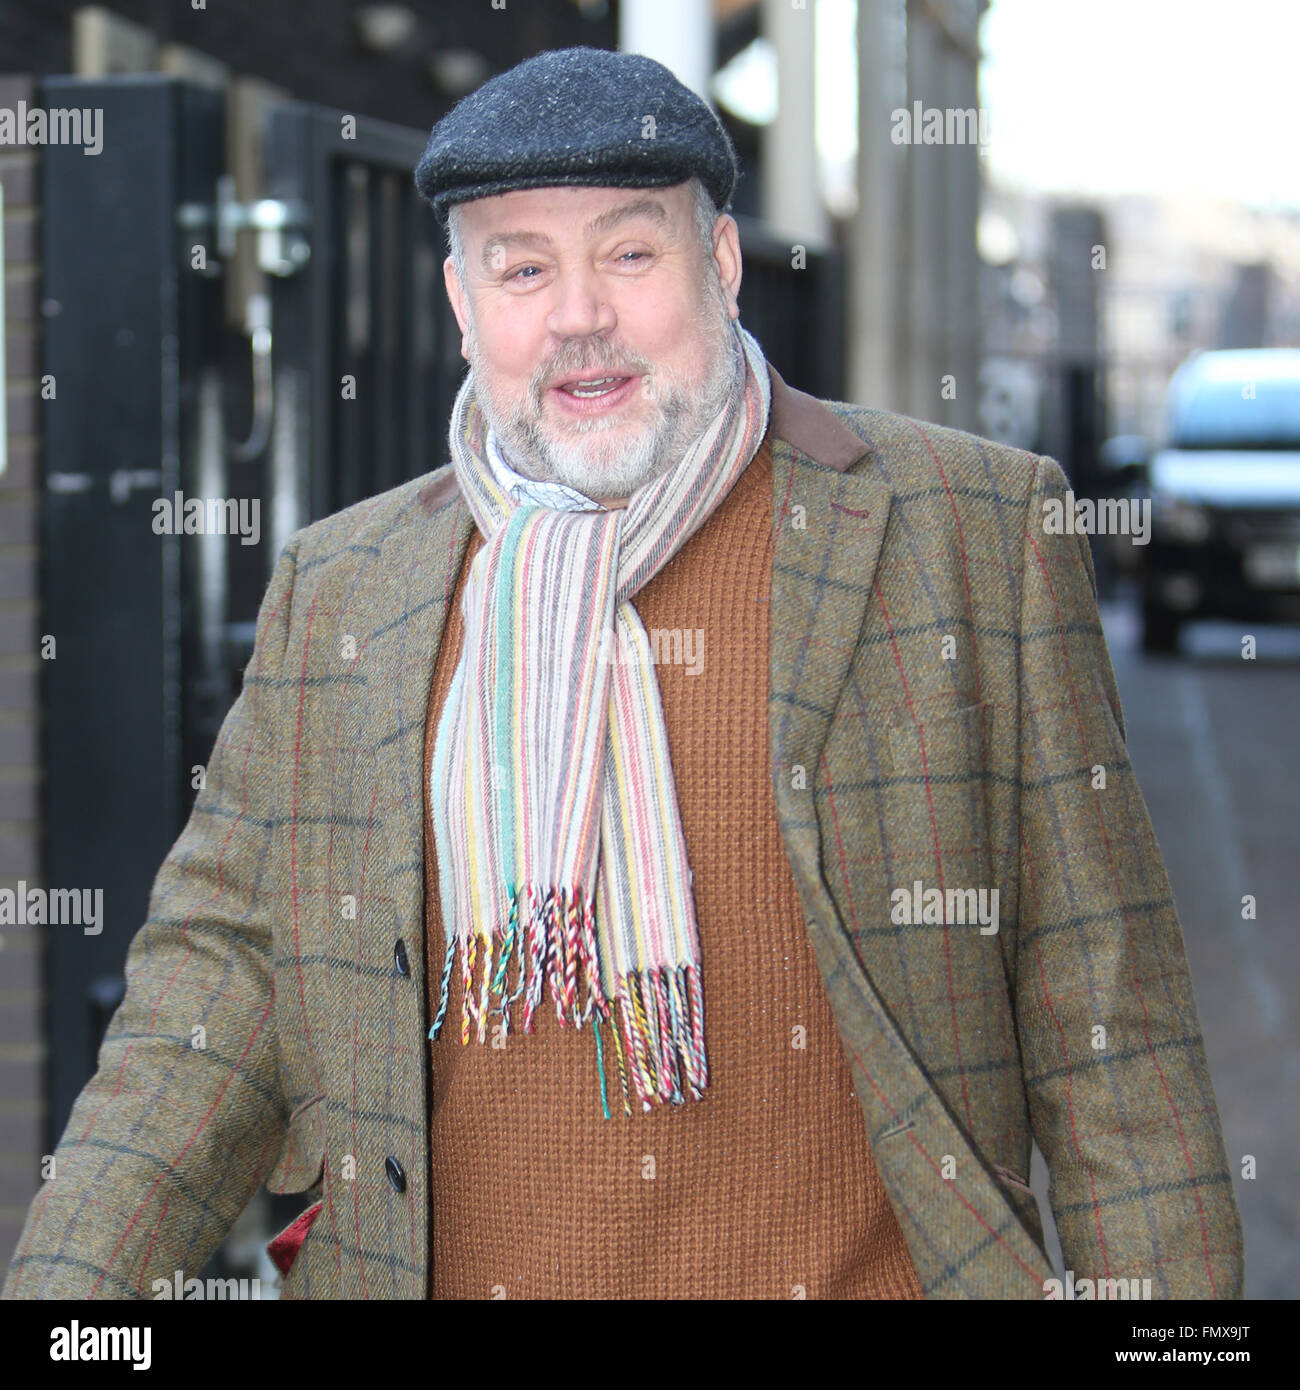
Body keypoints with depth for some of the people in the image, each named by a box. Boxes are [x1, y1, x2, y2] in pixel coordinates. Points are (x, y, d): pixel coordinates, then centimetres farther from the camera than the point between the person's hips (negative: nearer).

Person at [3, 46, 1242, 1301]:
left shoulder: (978, 531, -3)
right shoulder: (336, 593, 5)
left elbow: (1102, 1005, -3)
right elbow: (223, 972, 5)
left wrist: (1168, 1309, -6)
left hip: (854, 1274, -2)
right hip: (450, 1273, 3)